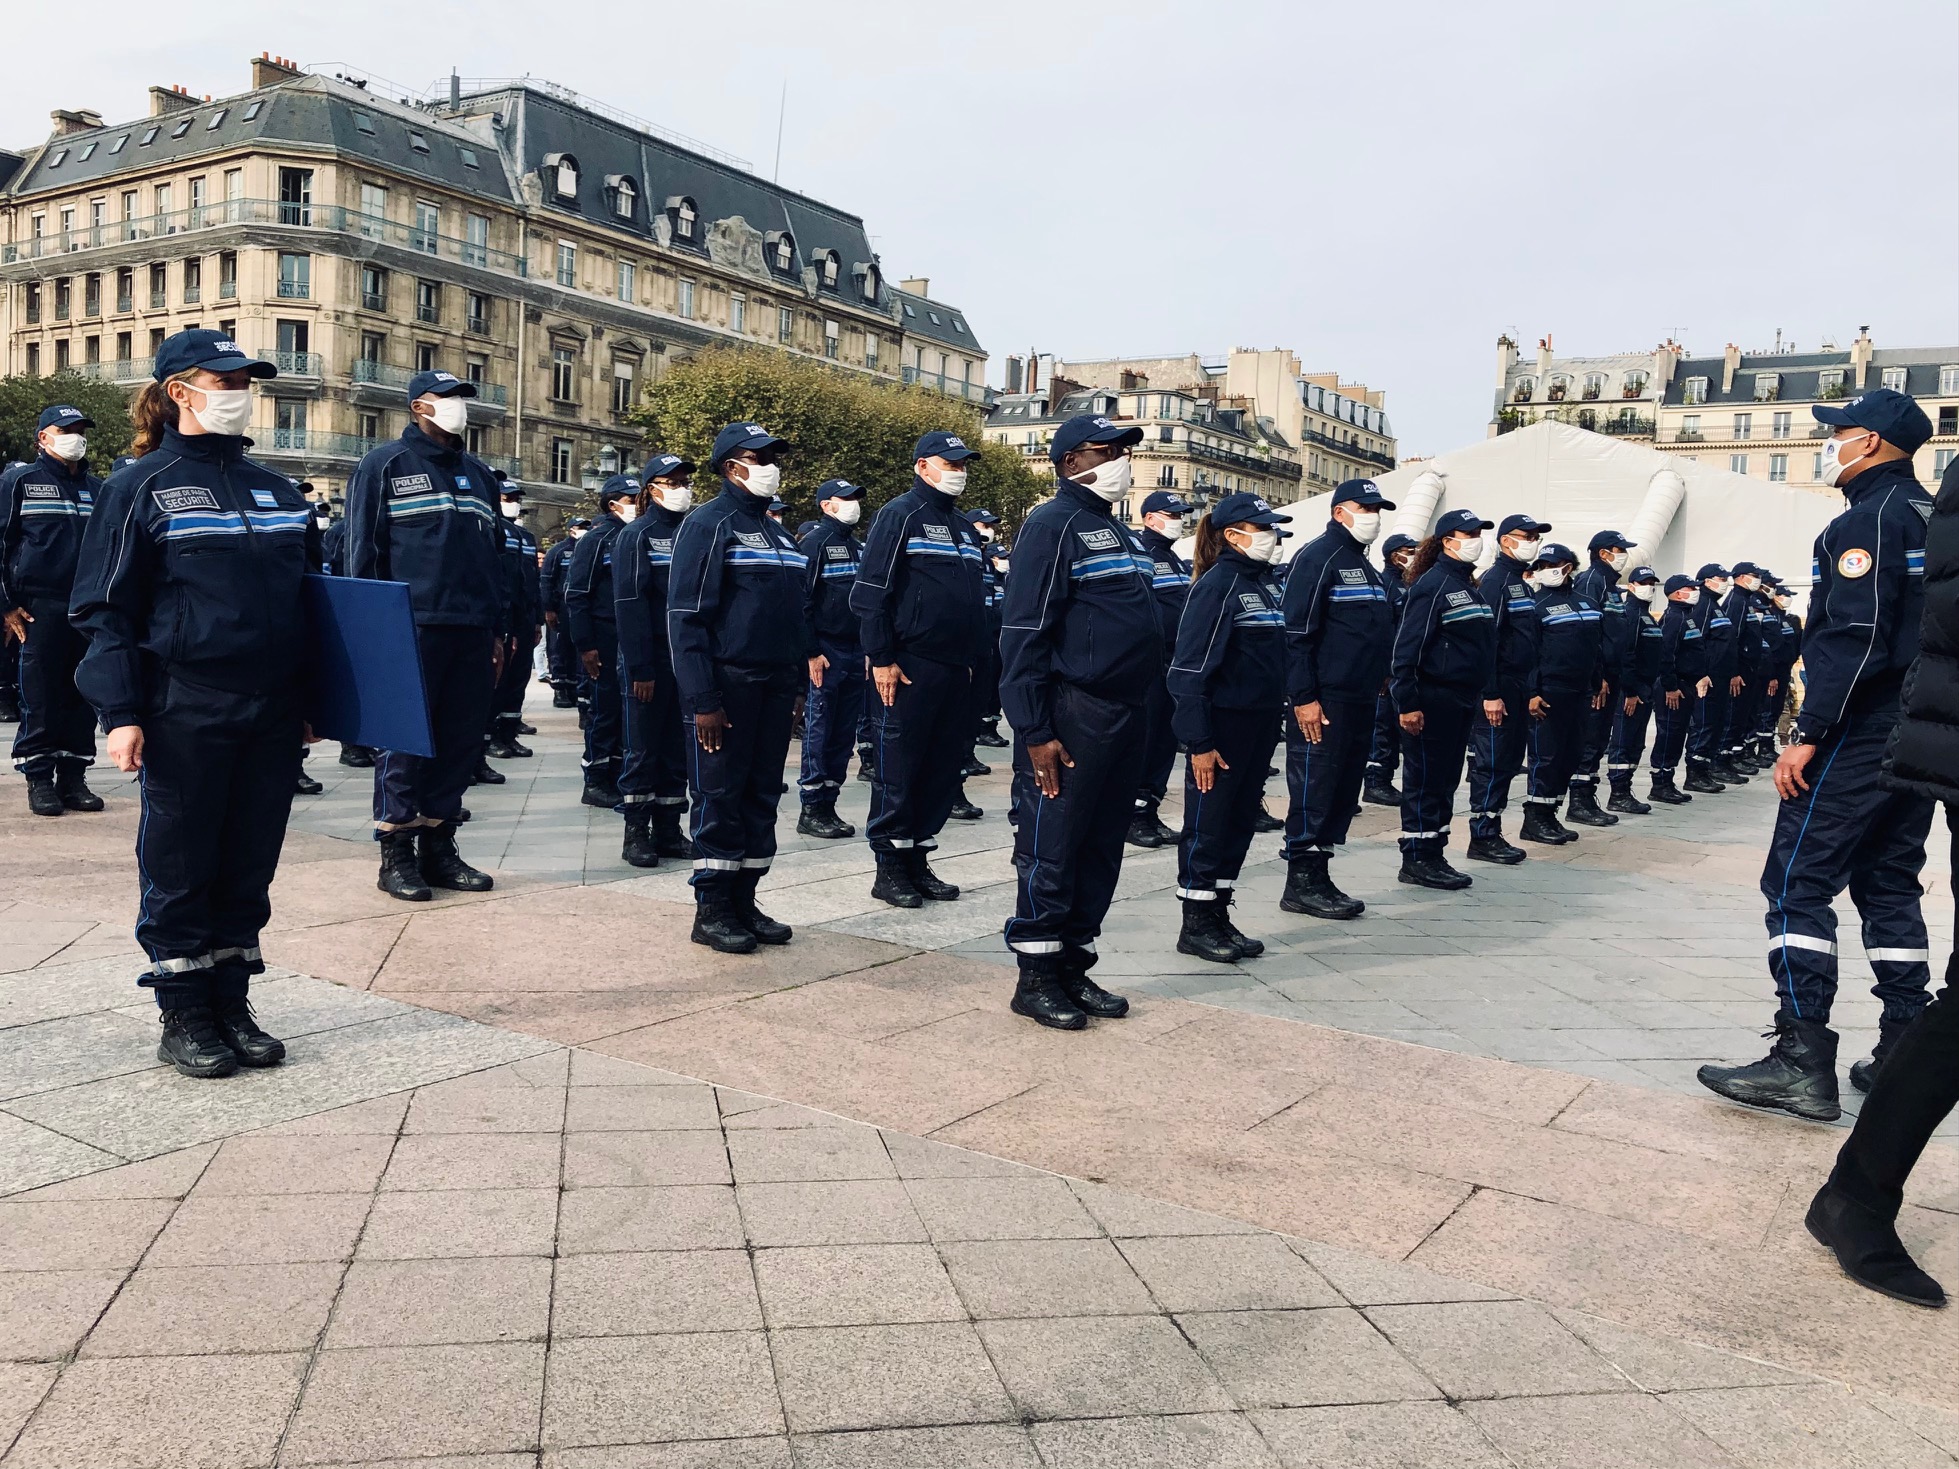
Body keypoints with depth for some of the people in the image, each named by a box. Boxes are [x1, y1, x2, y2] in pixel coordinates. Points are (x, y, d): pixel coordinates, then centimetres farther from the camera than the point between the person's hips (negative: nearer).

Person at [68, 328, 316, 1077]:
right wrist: (121, 713, -12)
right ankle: (182, 1017, 18)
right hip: (184, 715, -5)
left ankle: (231, 1004, 23)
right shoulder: (140, 487, -1)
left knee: (250, 864, 10)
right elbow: (106, 609, -3)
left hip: (271, 712, 5)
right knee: (180, 867, 5)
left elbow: (311, 595, 20)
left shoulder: (274, 490, 14)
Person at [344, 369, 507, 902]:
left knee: (460, 742, 7)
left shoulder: (478, 473, 20)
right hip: (413, 631, -6)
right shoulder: (384, 465, 2)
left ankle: (439, 847, 17)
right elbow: (363, 552, -3)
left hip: (473, 633, 6)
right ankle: (396, 855, 7)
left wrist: (498, 629, 15)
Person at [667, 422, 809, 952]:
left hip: (775, 688, 7)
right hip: (728, 685, -7)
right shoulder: (707, 525, -7)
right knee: (721, 797, -2)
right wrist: (702, 700, -19)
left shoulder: (779, 534, 17)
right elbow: (686, 617, -13)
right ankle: (711, 911, 7)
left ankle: (744, 903, 19)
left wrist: (797, 684, 14)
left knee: (762, 795, 9)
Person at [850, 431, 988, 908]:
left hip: (955, 671, 8)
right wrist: (881, 659, -16)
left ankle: (918, 861, 18)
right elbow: (871, 593, -11)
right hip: (908, 669, -8)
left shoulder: (965, 528, 19)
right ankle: (890, 868, 6)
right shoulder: (900, 515, -5)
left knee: (942, 771, 9)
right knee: (898, 769, -2)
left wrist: (971, 660, 18)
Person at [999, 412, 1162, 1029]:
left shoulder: (1120, 533, 19)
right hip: (1071, 718, -9)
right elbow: (1024, 635, -16)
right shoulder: (1054, 525, -9)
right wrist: (1035, 733, -20)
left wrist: (1140, 713, 17)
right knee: (1051, 851, -2)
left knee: (1101, 850, 12)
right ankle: (1036, 977, 8)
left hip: (1124, 717, 9)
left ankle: (1074, 966, 22)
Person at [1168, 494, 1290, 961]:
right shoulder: (1217, 583, -13)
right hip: (1222, 725, -8)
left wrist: (1274, 721, 15)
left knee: (1240, 822, 13)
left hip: (1260, 724, 8)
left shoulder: (1267, 582, 12)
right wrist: (1198, 742, -20)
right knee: (1208, 824, 1)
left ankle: (1219, 917, 23)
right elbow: (1191, 667, -17)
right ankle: (1196, 924, 12)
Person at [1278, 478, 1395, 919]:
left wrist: (1378, 679, 19)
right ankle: (1301, 883, 1)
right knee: (1314, 789, -6)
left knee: (1344, 791, 11)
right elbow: (1298, 632, -16)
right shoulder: (1318, 557, -9)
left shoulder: (1364, 565, 20)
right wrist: (1304, 698, -21)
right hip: (1324, 701, -9)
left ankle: (1318, 876, 18)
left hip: (1360, 701, 10)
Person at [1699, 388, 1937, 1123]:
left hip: (1862, 731, -9)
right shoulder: (1933, 519, 16)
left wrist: (1808, 736, -21)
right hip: (1922, 735, 10)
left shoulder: (1868, 520, -12)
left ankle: (1802, 1062, -10)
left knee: (1798, 882, -8)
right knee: (1889, 885, 14)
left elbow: (1854, 639, -22)